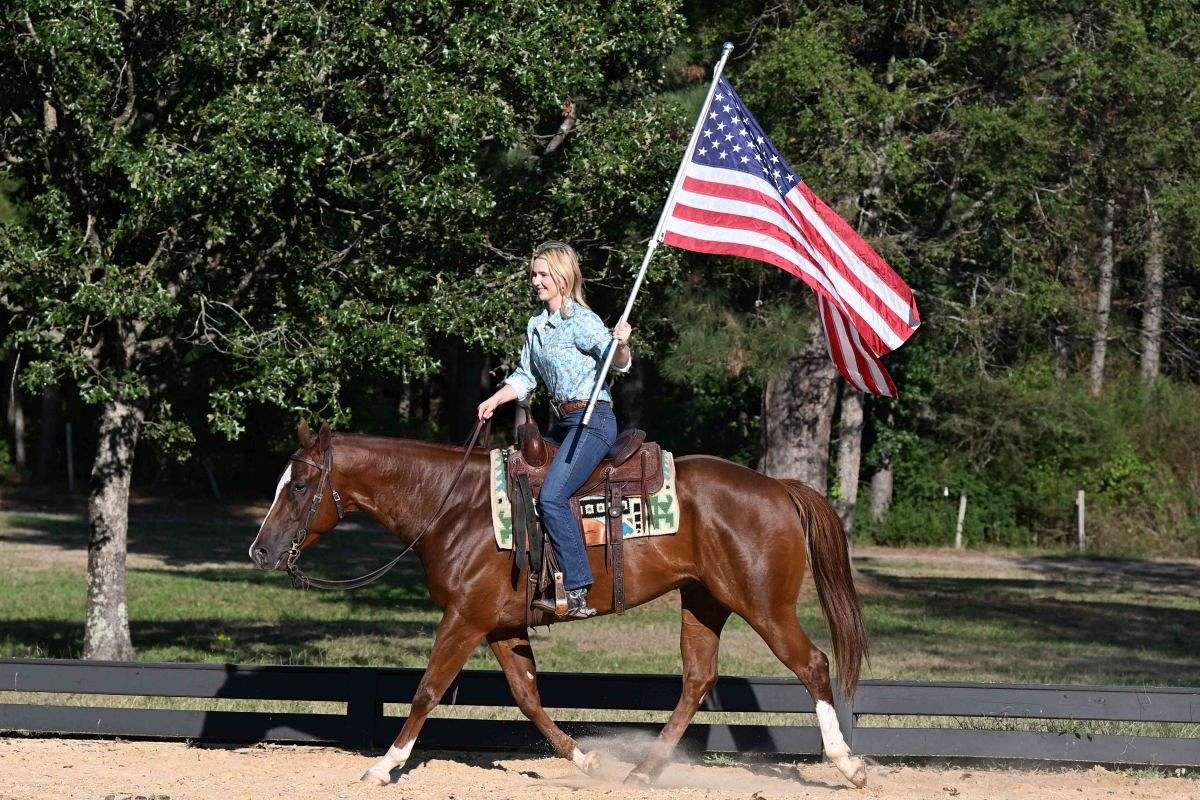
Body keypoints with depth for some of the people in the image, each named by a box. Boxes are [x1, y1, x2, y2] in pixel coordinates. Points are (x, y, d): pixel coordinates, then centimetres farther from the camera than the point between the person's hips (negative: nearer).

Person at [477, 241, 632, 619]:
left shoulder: (581, 321, -10)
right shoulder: (536, 325, 16)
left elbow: (617, 362, -17)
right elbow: (525, 376, 22)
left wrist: (621, 344, -39)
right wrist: (493, 401, 7)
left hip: (594, 420, -10)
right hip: (564, 421, 10)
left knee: (552, 496, -24)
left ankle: (577, 593, -27)